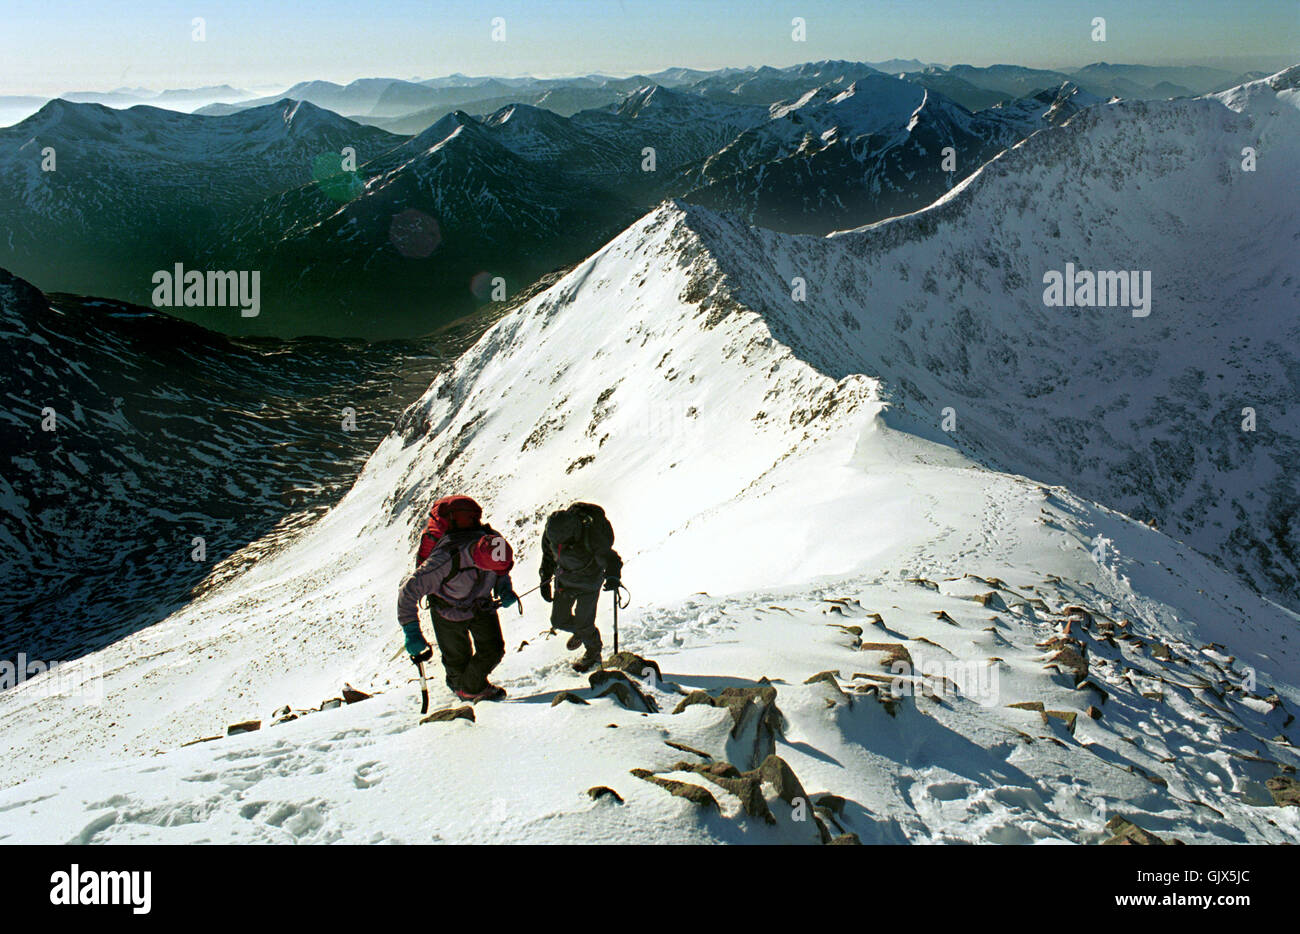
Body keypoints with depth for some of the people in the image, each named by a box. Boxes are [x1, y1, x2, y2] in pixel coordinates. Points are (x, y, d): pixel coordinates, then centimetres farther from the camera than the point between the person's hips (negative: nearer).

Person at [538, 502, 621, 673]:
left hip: (589, 581, -5)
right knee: (559, 621, 10)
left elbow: (609, 558, -33)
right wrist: (545, 581, 6)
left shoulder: (591, 536, -36)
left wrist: (613, 576, -53)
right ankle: (579, 630, 46)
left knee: (584, 622, -1)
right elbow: (548, 556, 0)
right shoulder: (550, 533, -20)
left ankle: (593, 653, 30)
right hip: (565, 580, 5)